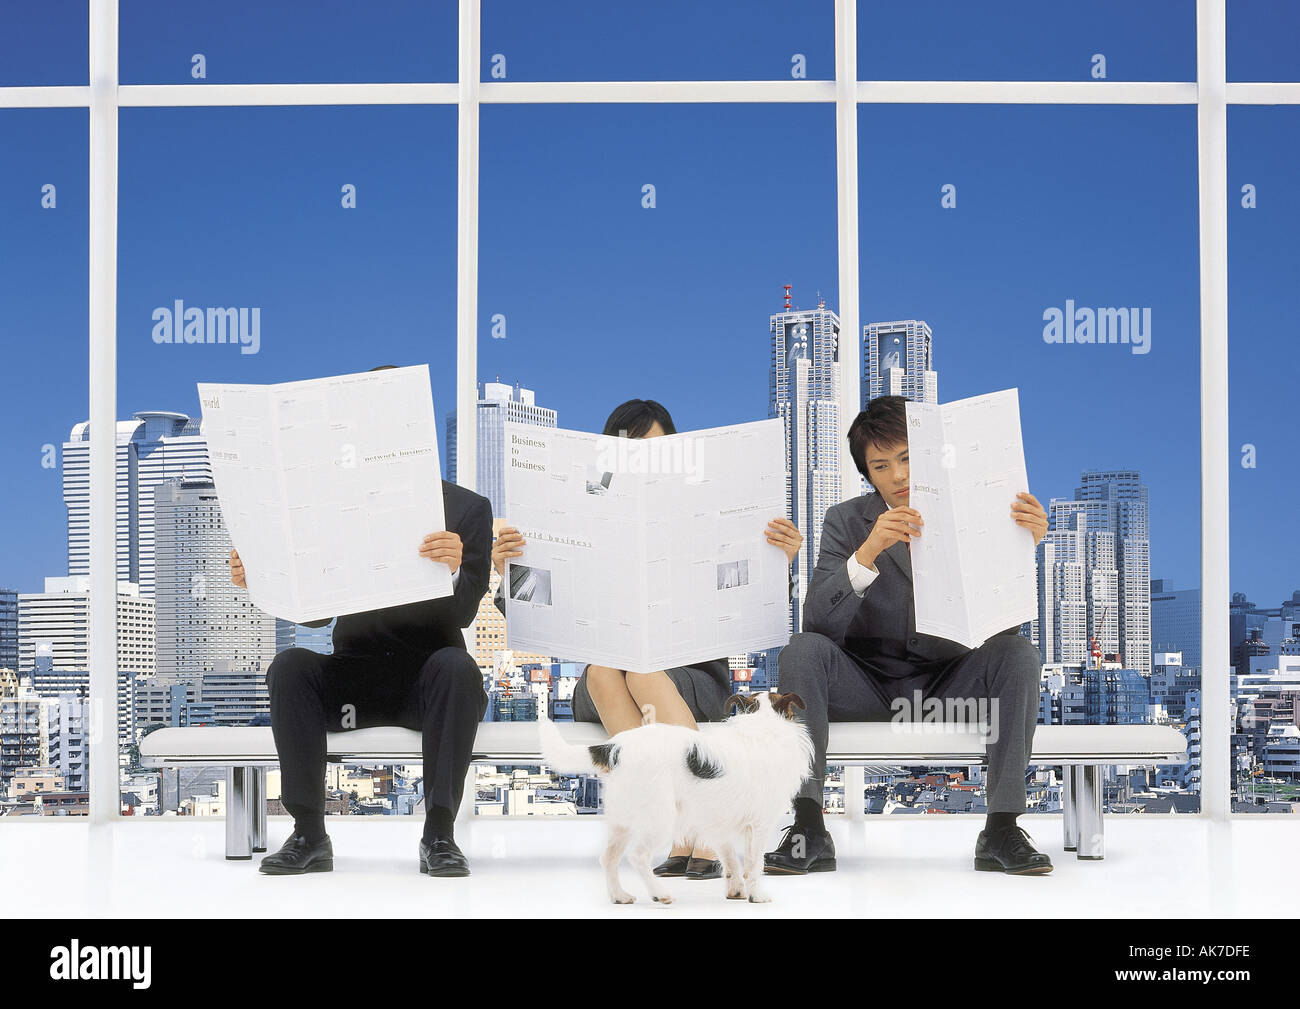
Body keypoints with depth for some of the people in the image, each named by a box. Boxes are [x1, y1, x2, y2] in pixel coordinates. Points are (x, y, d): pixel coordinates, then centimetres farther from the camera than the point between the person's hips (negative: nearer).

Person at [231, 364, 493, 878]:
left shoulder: (466, 508, 1)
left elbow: (464, 610, -11)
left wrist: (453, 570, -34)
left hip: (427, 678, -2)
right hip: (354, 673, 2)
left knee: (456, 666, -34)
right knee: (289, 666, -25)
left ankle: (439, 833, -29)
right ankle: (309, 835, -24)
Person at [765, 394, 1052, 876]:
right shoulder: (847, 520, 0)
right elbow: (817, 619, -15)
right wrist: (867, 552, -31)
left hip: (947, 683, 0)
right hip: (866, 685, 0)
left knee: (1019, 652, -26)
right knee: (804, 649, -28)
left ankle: (1002, 828, -27)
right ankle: (807, 830, -31)